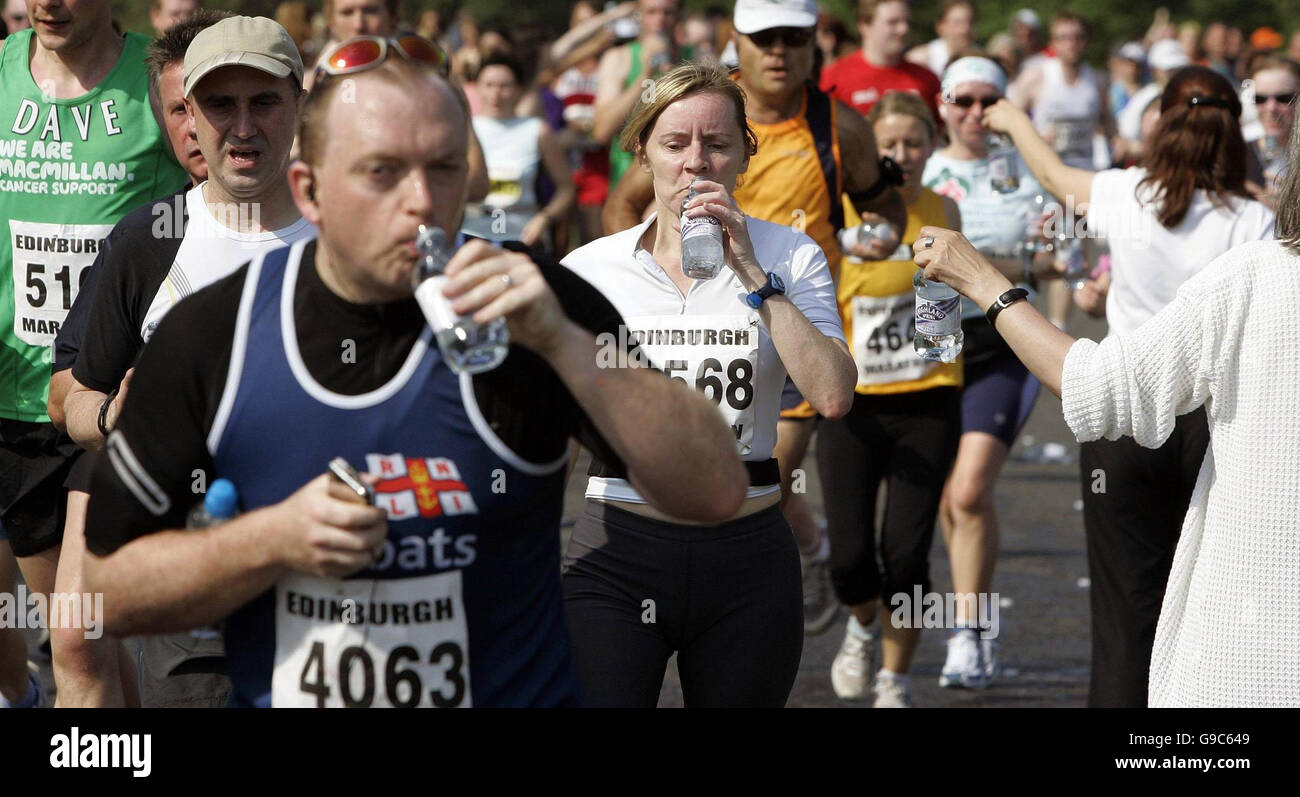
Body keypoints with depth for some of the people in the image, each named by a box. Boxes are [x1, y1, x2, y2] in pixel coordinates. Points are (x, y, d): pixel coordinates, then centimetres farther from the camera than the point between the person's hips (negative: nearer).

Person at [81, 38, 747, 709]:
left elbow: (717, 494, -12)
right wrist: (277, 541, -14)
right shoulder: (207, 336, -3)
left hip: (516, 691, -2)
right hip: (274, 693, 2)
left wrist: (562, 343, -22)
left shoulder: (532, 308, -5)